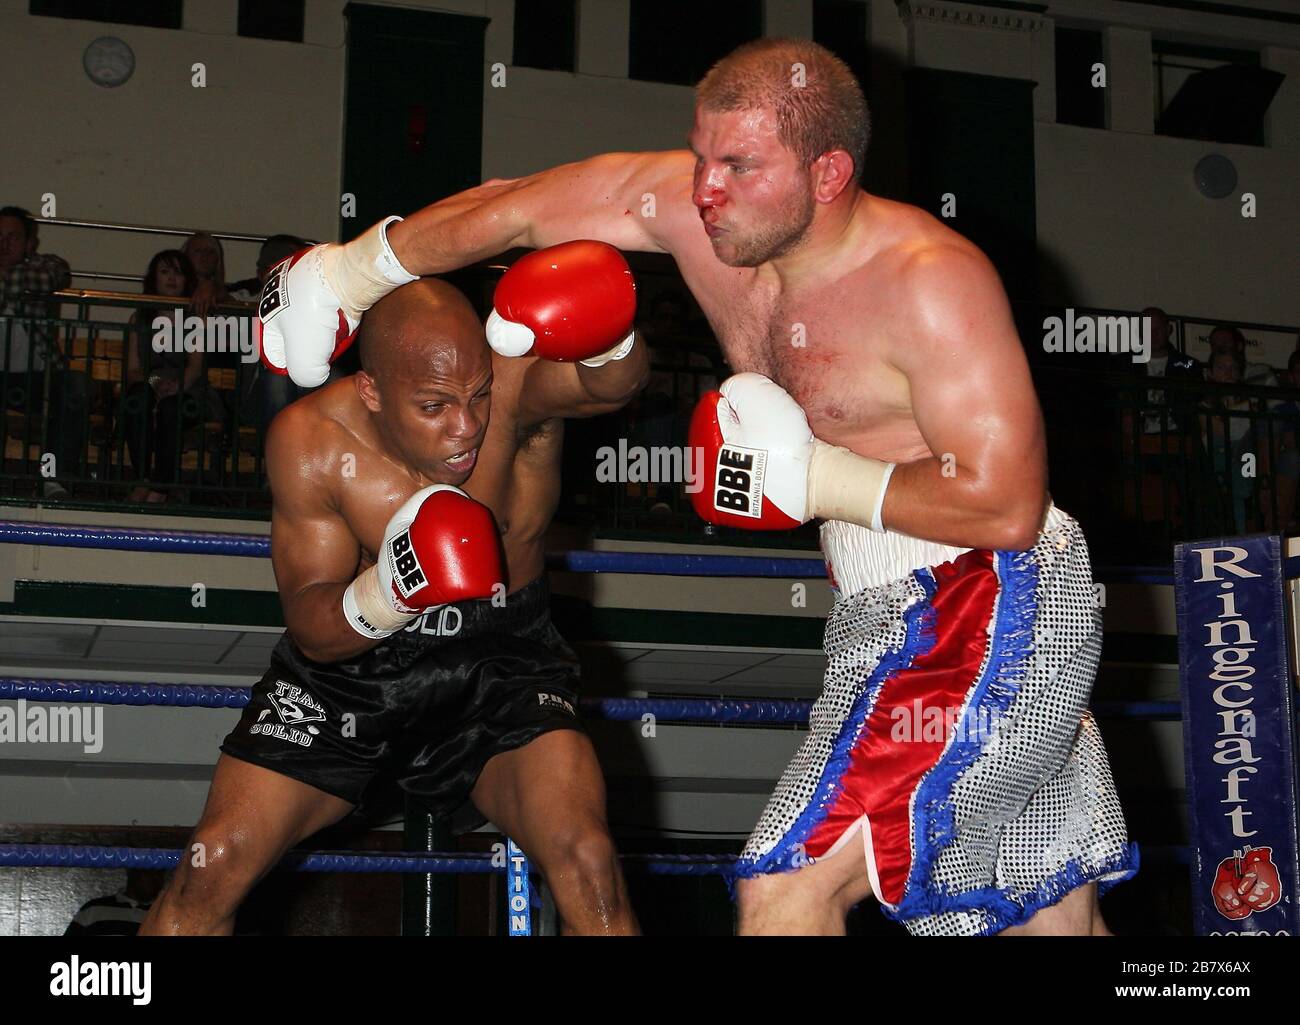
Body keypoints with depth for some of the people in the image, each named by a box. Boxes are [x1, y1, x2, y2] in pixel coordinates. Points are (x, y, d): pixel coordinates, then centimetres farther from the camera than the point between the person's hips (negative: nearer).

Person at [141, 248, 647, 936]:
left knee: (587, 865, -23)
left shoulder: (514, 382, -23)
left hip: (498, 657, -1)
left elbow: (616, 383, -46)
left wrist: (607, 340, -69)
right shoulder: (312, 440, -19)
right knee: (215, 866, -8)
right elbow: (311, 632, -15)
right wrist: (386, 593, -37)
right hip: (350, 662, 1)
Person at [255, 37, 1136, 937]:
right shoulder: (687, 206, -1)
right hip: (896, 619, 8)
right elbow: (512, 211, 10)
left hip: (994, 611, -8)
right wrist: (351, 273, 18)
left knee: (787, 889, -18)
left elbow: (1007, 506, -24)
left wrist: (814, 475, -20)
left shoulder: (929, 279, -21)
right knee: (1054, 918, 14)